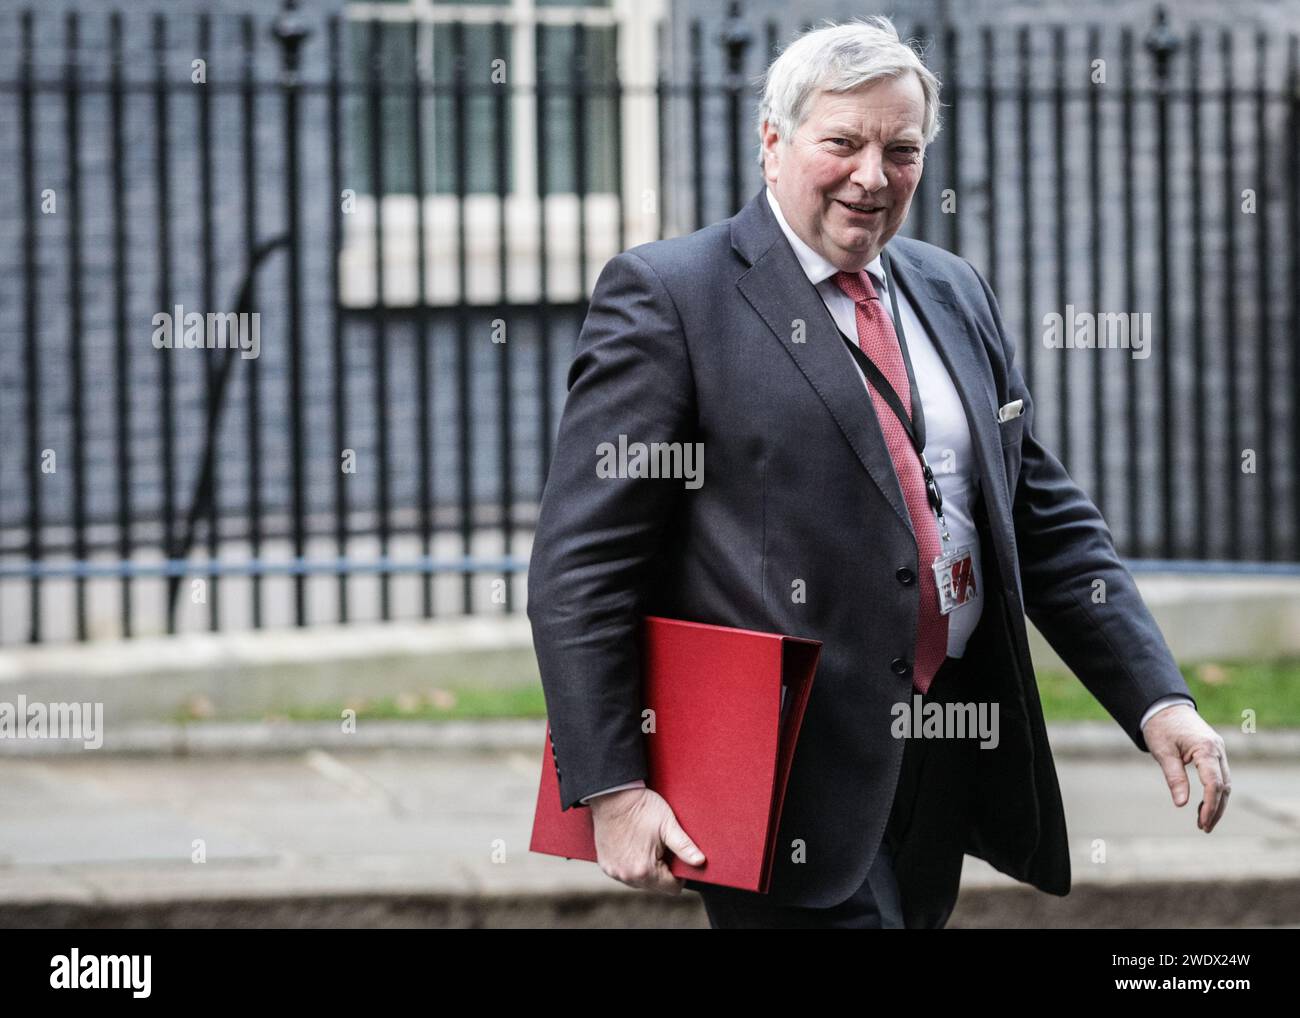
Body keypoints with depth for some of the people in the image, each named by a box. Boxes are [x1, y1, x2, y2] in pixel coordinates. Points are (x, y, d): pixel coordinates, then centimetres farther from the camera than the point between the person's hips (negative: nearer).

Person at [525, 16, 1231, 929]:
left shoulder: (954, 294, 14)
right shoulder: (667, 296, -6)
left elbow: (1046, 519, 16)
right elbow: (581, 565, -9)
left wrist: (1158, 700, 4)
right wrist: (610, 789, -16)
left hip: (945, 775, 6)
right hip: (788, 785, -6)